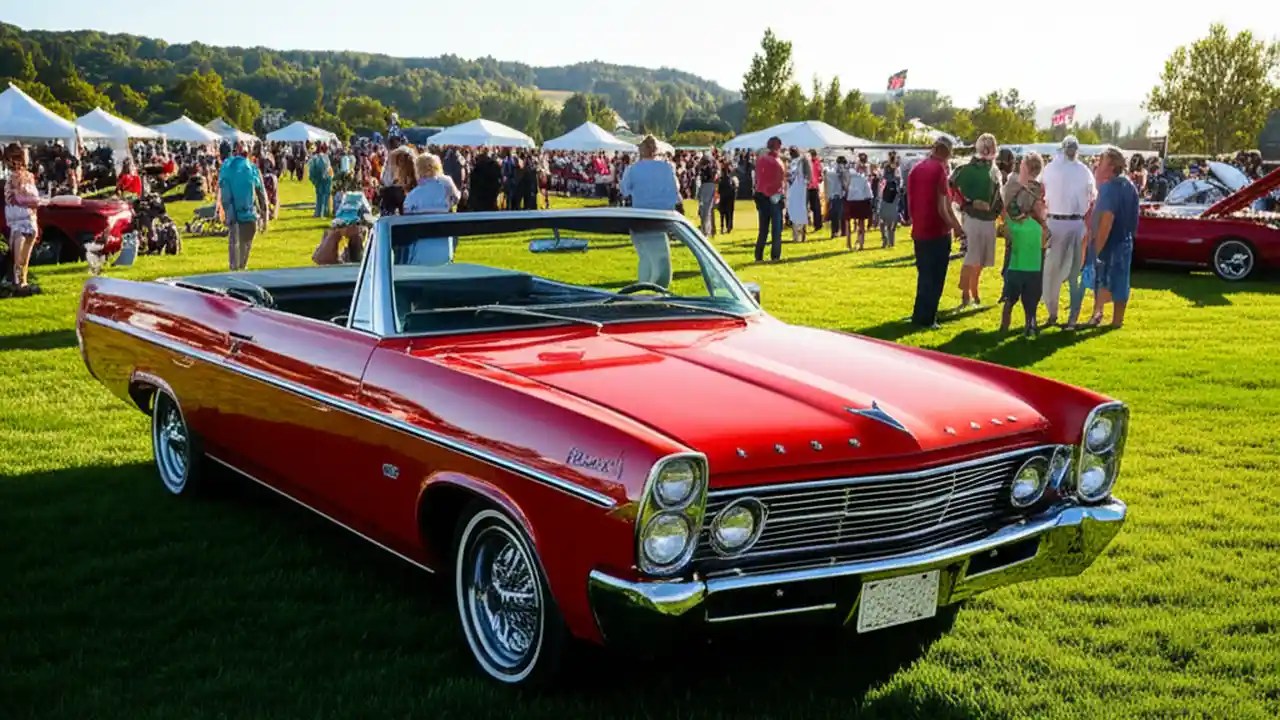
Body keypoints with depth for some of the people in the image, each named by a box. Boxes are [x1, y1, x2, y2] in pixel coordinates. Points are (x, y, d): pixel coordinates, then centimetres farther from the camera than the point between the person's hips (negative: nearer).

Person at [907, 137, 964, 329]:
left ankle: (919, 316, 22)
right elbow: (942, 207, -16)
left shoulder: (916, 169, 7)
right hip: (937, 232, -7)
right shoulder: (939, 170, -14)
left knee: (924, 275, 17)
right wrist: (955, 226, -2)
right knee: (934, 278, 3)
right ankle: (925, 318, 4)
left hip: (919, 232, 7)